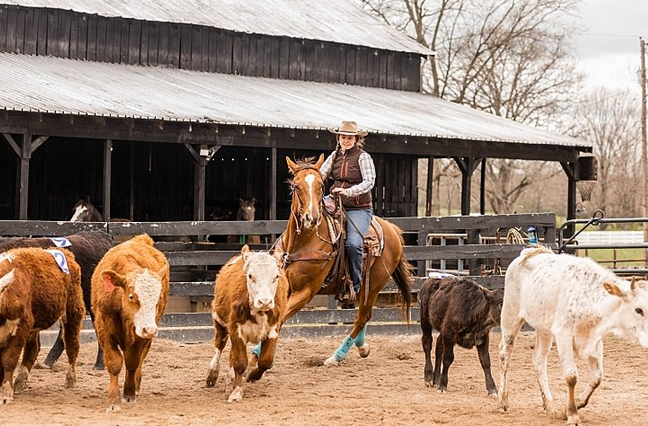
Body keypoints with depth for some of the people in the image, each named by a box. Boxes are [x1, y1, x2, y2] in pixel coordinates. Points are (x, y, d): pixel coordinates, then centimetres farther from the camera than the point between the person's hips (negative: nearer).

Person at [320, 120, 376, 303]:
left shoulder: (363, 157, -4)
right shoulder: (335, 156, 13)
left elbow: (369, 181, -14)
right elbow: (320, 174, 9)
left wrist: (349, 192, -29)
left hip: (359, 208, -6)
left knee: (353, 243, -27)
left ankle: (355, 285, -13)